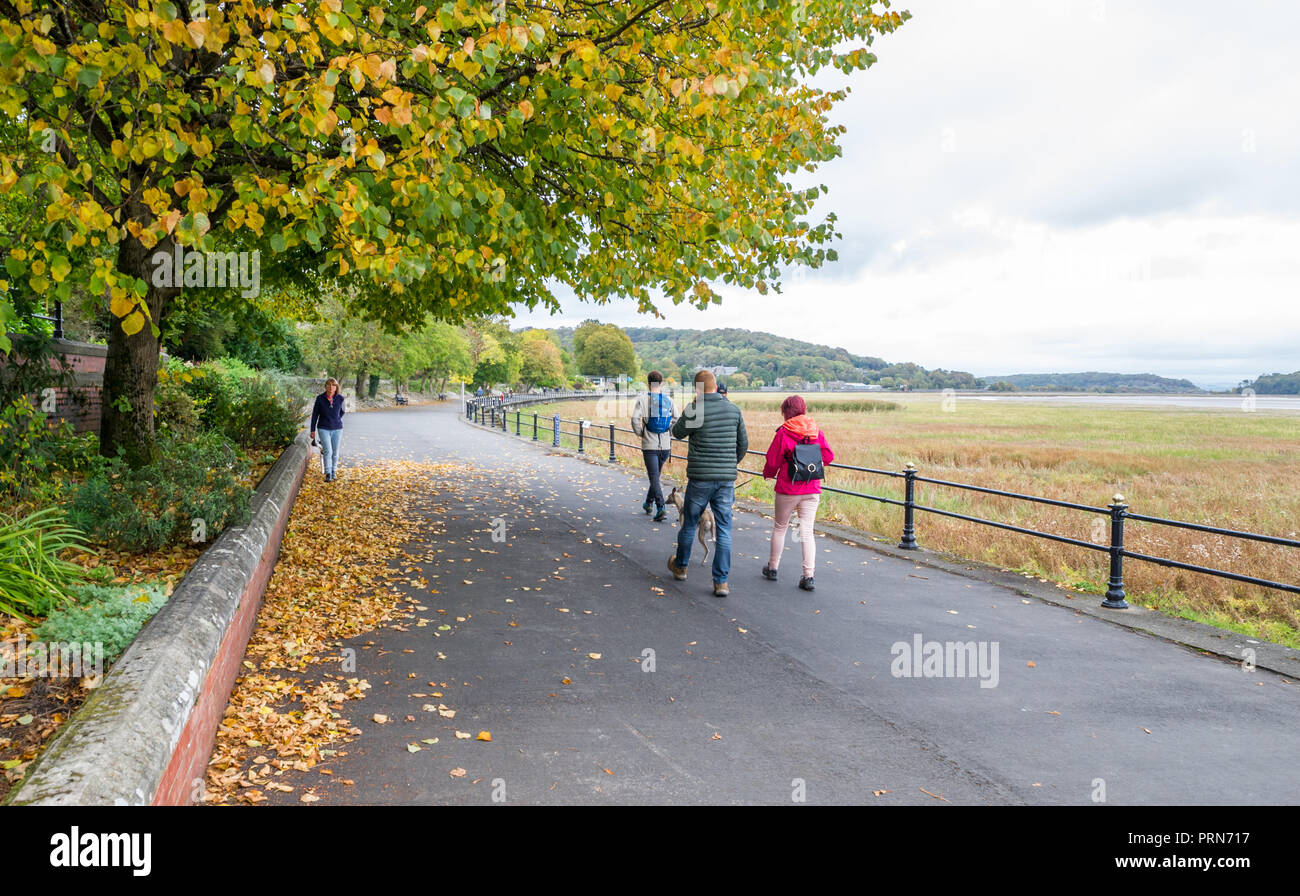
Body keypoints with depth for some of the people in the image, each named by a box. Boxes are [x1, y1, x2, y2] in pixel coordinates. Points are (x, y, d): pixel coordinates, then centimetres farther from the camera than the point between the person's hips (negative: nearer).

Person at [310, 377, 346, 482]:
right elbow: (315, 414, 0)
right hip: (324, 429, -2)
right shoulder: (320, 398, -8)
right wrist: (312, 430, 1)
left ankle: (334, 471, 26)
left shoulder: (340, 398, -6)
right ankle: (328, 474, -8)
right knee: (327, 451, -12)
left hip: (337, 429, 2)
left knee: (335, 452, 9)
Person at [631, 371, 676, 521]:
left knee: (654, 478, -3)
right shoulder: (668, 400, 4)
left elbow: (635, 419, -15)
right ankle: (648, 503, 35)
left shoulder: (643, 398, -5)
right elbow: (677, 420, -2)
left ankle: (661, 509, -15)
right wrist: (670, 435, 10)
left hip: (650, 445, -4)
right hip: (665, 446, 4)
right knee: (655, 476, 21)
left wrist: (640, 433, 0)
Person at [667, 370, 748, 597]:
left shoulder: (693, 410, -11)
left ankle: (680, 567, 35)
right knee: (724, 530, 5)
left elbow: (677, 433, 7)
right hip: (727, 479, 2)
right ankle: (721, 581, 3)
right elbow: (743, 443, 11)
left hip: (700, 478, -2)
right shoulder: (734, 410, 2)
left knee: (689, 524, 16)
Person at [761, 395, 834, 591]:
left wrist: (768, 474, 15)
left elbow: (772, 461, -7)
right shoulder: (817, 432, 0)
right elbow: (828, 456, 8)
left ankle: (772, 568, 26)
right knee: (807, 532, 4)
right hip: (812, 490, 3)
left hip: (787, 489, -3)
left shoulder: (783, 433, -11)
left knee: (780, 527, 15)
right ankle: (809, 576, -2)